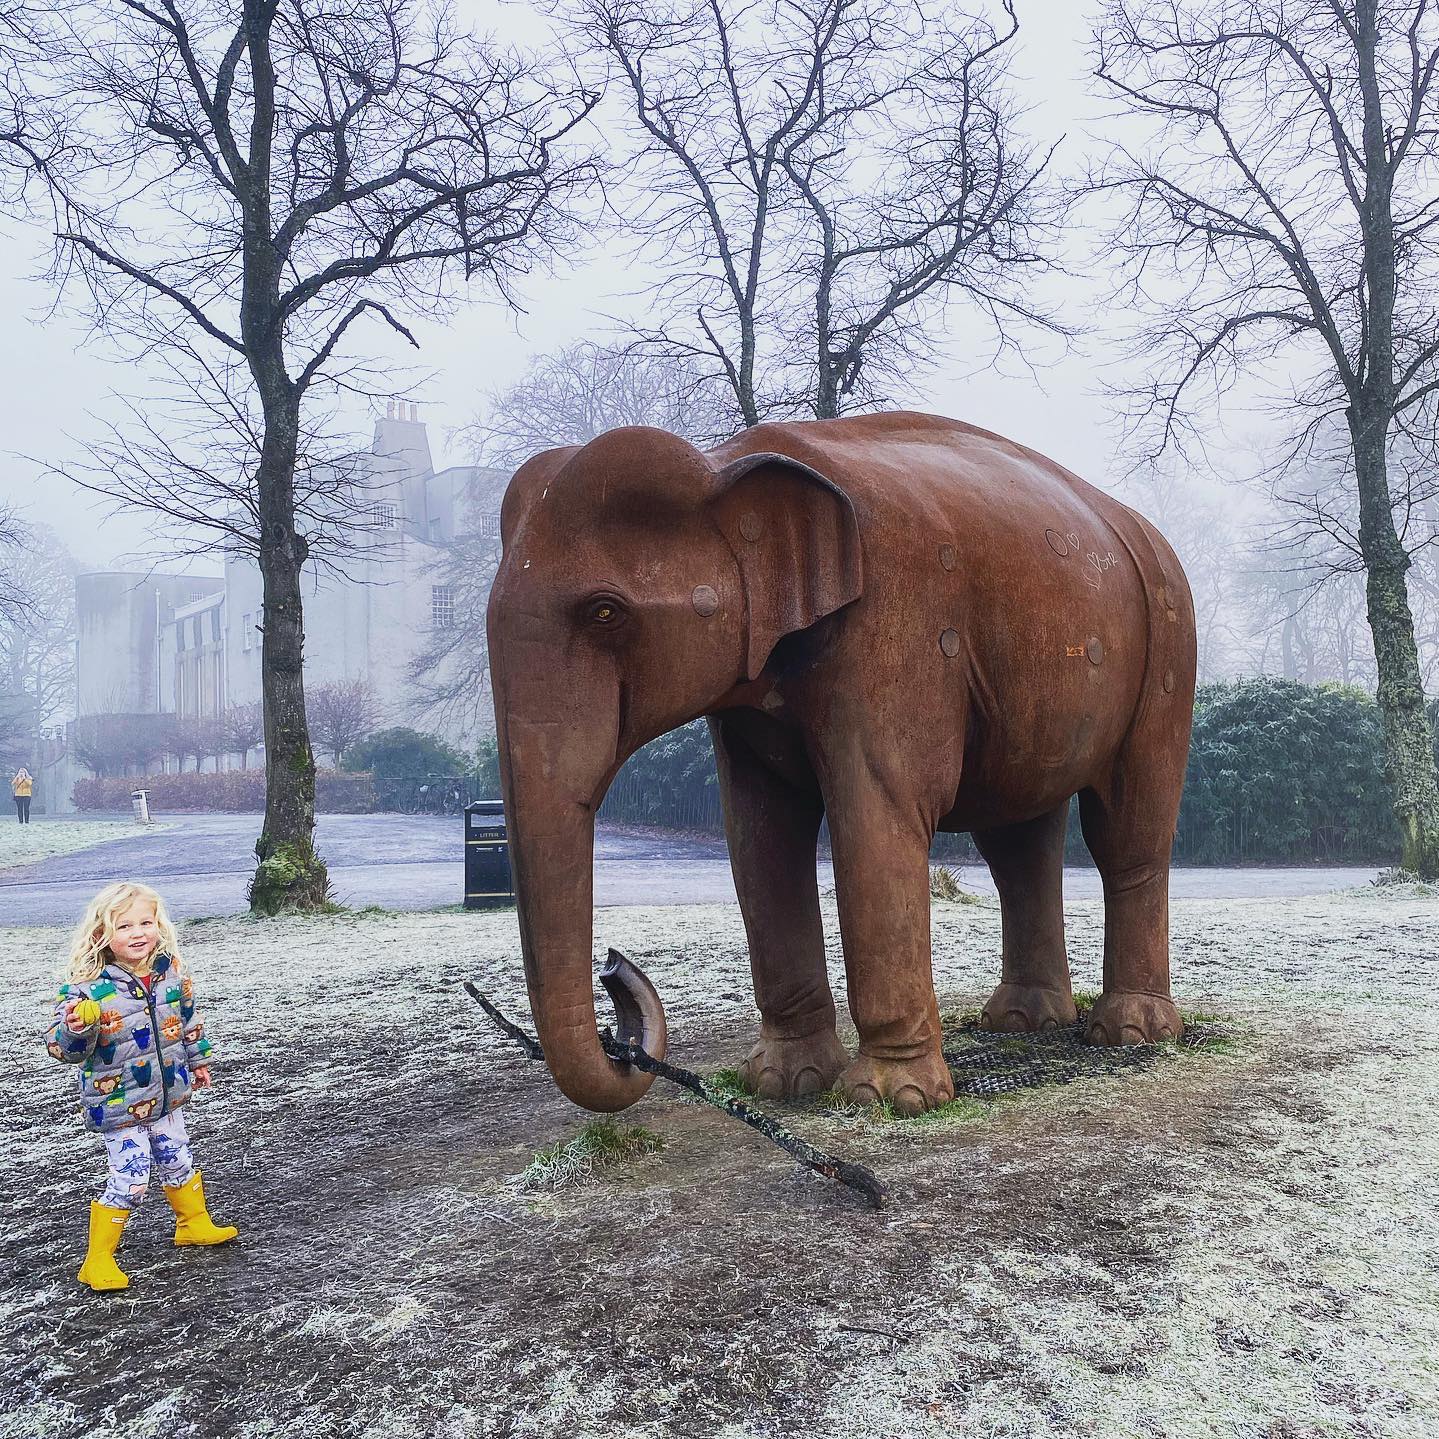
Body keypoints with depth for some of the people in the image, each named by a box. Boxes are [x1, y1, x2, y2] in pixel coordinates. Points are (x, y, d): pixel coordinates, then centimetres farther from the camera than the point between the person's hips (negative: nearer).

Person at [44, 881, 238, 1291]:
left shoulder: (171, 970, -7)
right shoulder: (88, 987, -23)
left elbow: (188, 1017, 10)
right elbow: (62, 1048, -22)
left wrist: (197, 1059, 21)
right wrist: (76, 1027, -44)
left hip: (166, 1095, 5)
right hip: (118, 1104, -5)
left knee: (178, 1162, 21)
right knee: (129, 1180, -4)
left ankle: (194, 1223, 43)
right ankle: (98, 1260, 15)